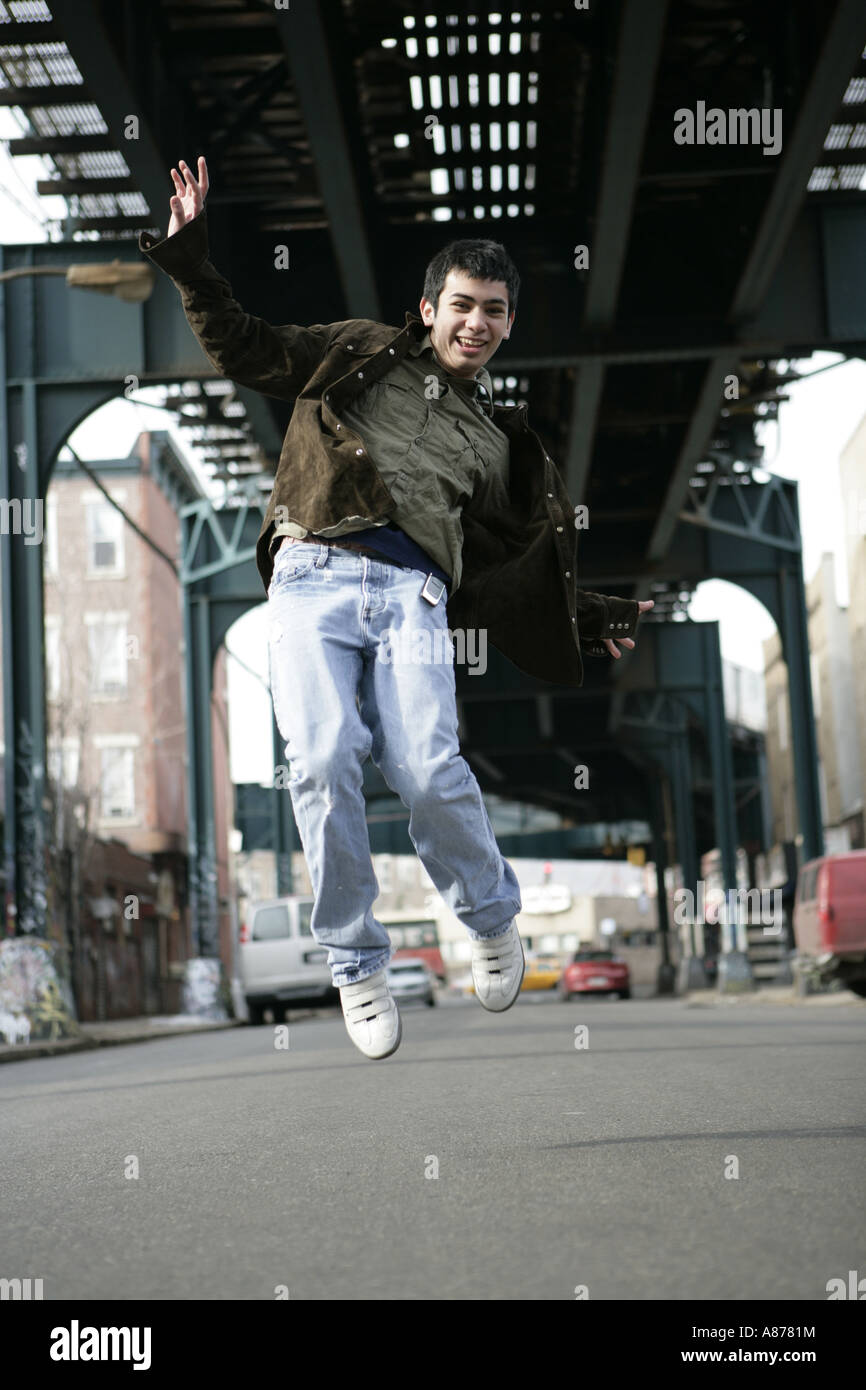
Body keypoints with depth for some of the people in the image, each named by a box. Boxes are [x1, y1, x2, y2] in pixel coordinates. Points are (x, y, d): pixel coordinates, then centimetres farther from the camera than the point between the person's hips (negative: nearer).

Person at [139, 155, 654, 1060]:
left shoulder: (499, 439, 28)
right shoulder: (362, 355, 21)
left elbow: (511, 567, 27)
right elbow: (243, 351, 19)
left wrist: (595, 617, 16)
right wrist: (189, 258, 9)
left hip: (416, 594, 1)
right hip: (315, 575, -1)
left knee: (429, 770, -19)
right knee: (323, 765, -18)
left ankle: (492, 922, 10)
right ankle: (356, 967, -2)